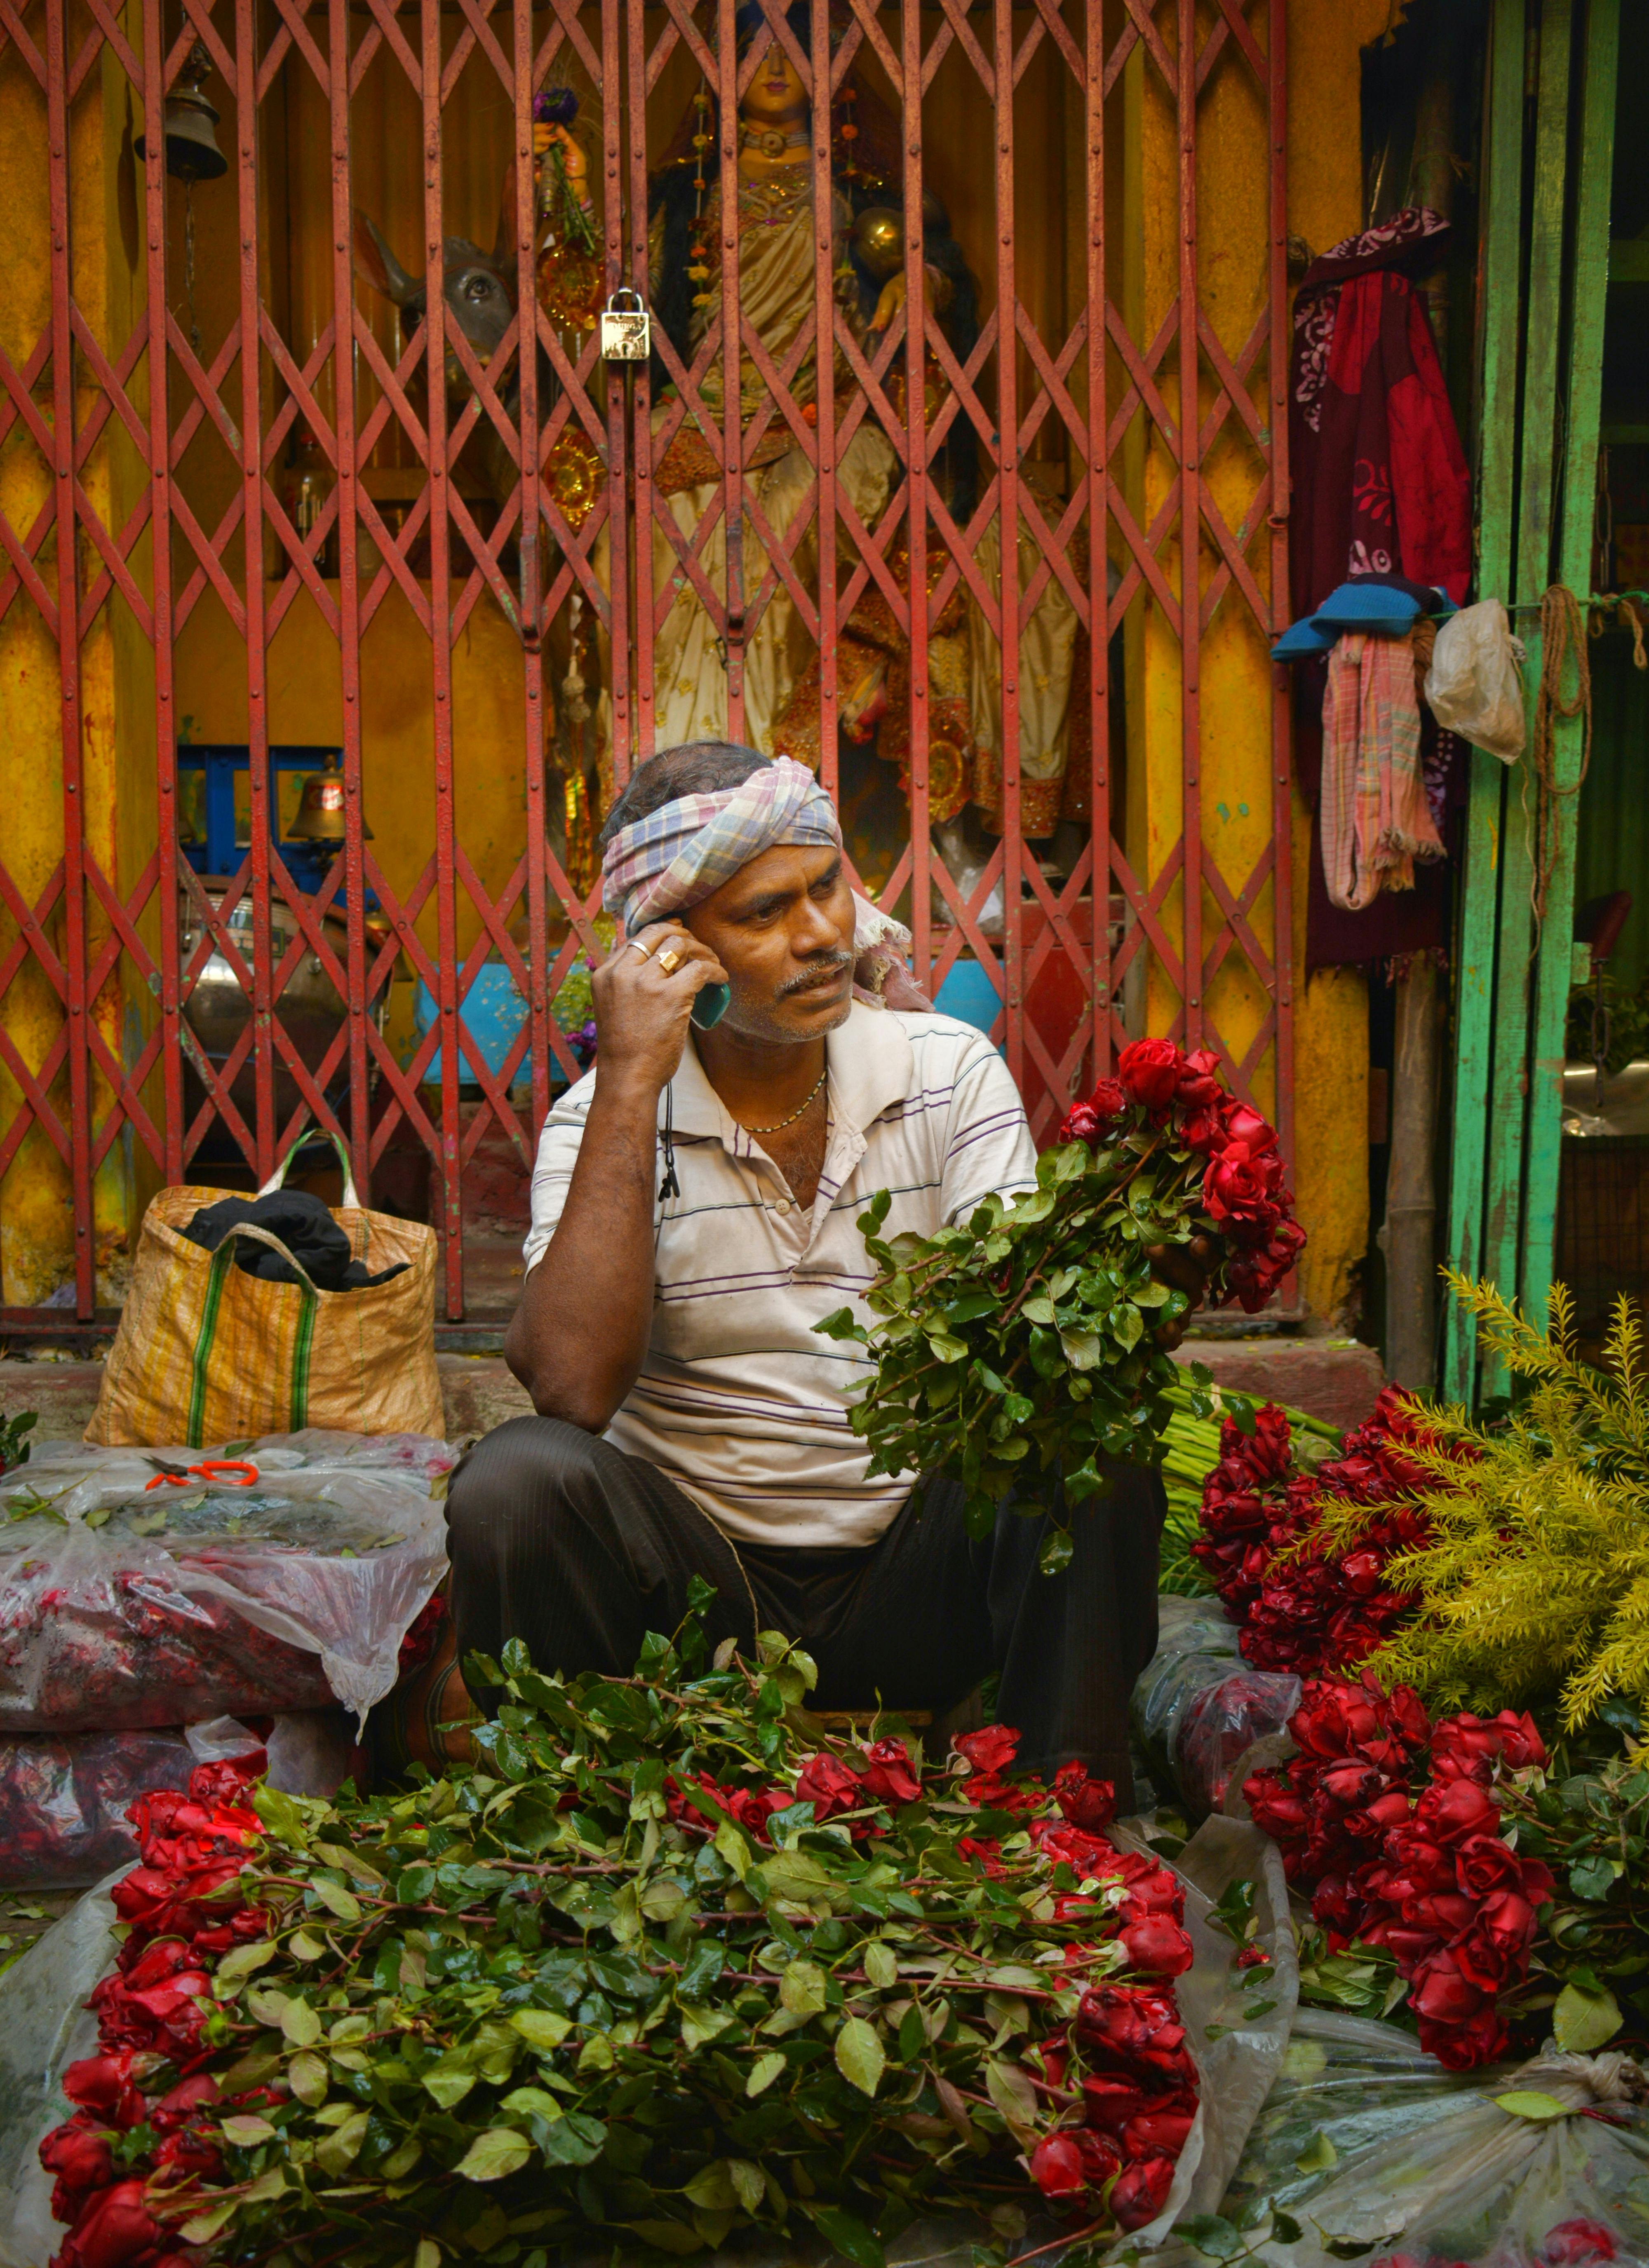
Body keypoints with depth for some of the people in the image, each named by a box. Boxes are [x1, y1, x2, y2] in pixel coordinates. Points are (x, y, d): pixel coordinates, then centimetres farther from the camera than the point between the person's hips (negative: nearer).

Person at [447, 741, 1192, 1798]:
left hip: (911, 1571, 1)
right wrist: (631, 1082, -20)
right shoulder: (607, 1116, -3)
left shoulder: (952, 1070, 0)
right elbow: (572, 1387, -21)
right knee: (516, 1481, -28)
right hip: (695, 1577, -1)